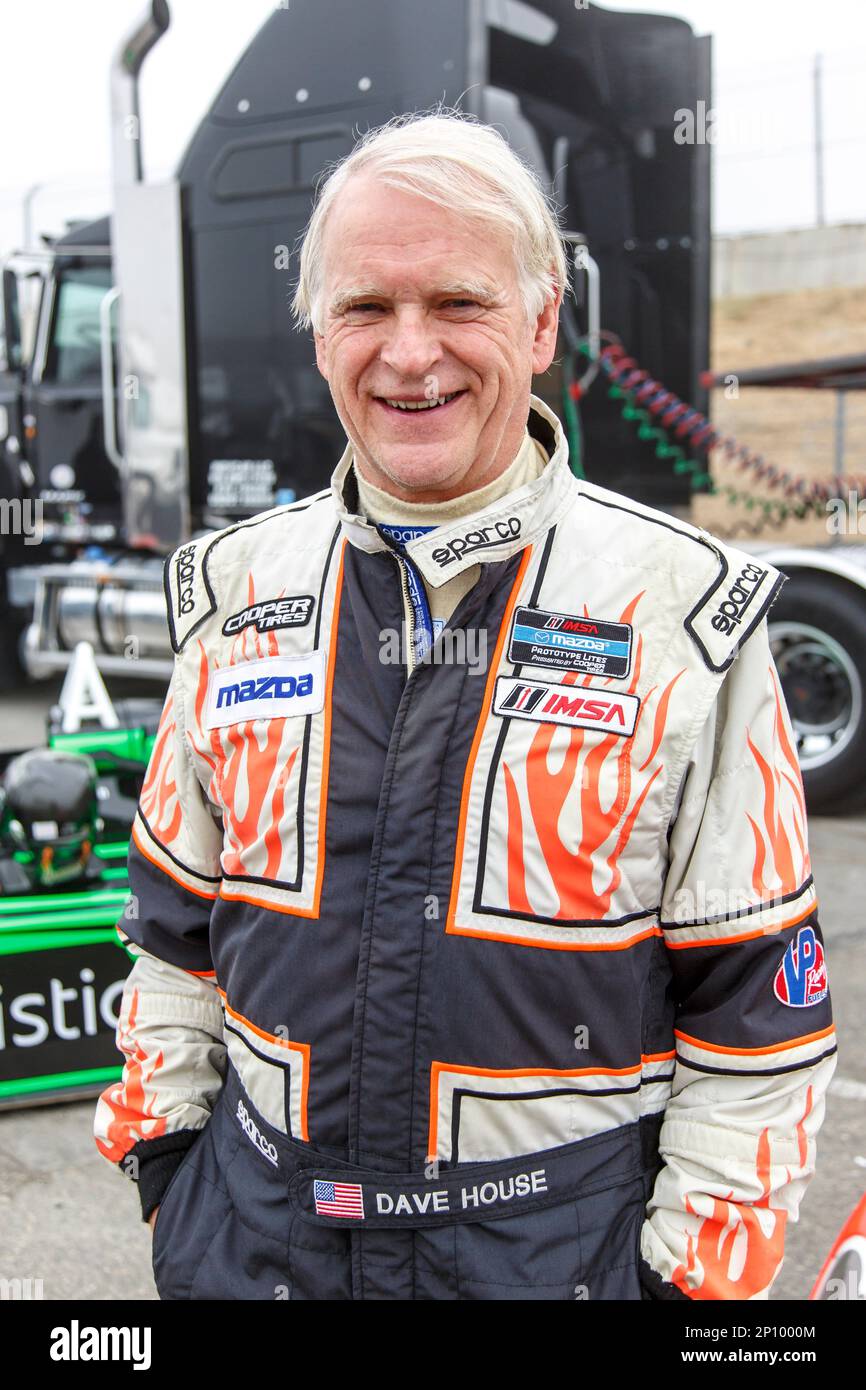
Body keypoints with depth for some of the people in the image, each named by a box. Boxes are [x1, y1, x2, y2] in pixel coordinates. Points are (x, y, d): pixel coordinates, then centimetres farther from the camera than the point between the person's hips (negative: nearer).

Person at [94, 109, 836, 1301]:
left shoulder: (685, 610, -12)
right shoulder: (234, 591, -1)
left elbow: (752, 996, -8)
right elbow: (178, 910, 9)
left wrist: (704, 1265, -7)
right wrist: (160, 1140, 8)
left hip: (562, 1238, -3)